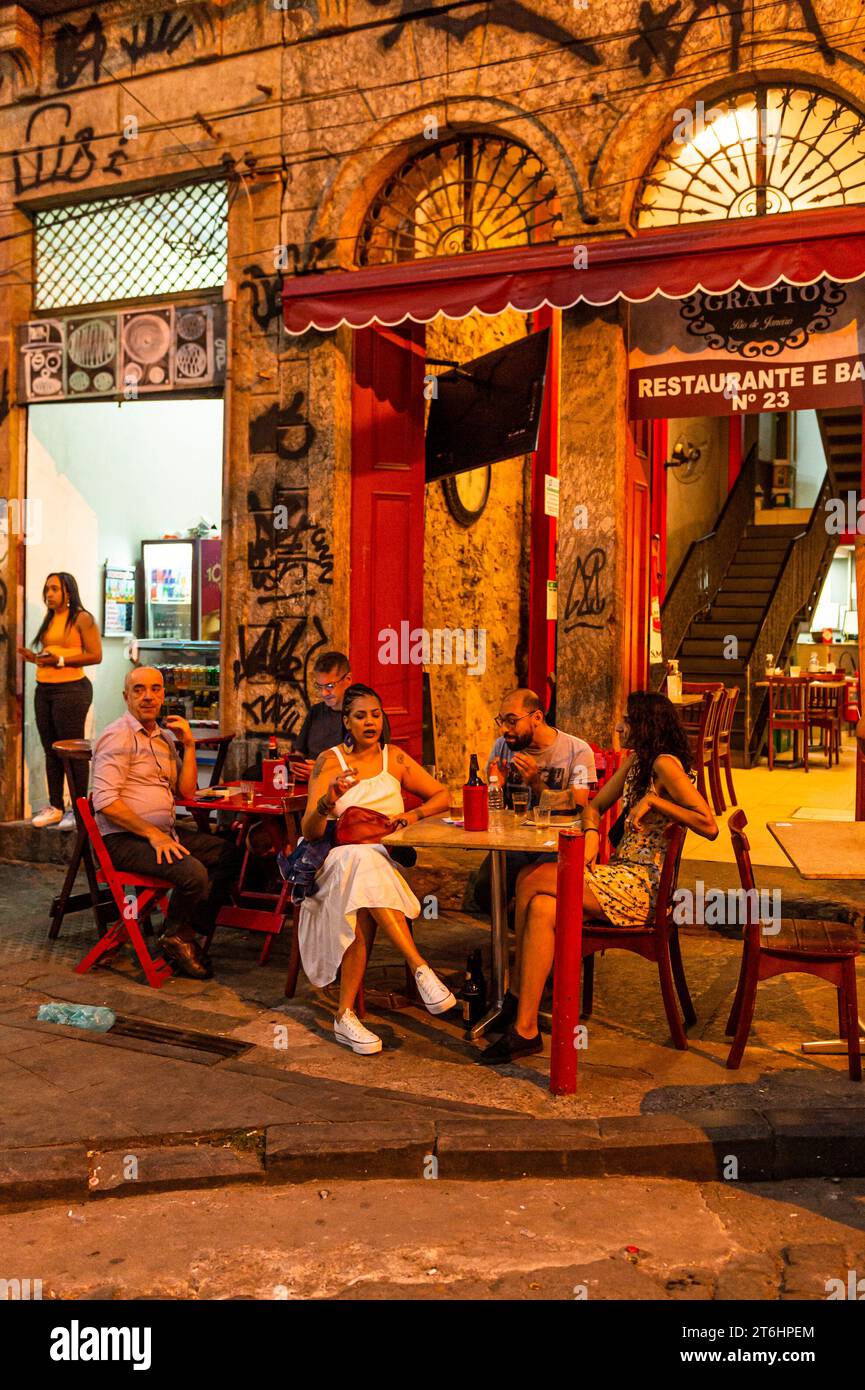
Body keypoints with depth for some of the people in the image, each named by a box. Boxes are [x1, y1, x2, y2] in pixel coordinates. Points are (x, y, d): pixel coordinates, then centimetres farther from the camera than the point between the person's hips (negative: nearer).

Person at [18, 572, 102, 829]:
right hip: (44, 689, 8)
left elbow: (95, 656, -12)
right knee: (51, 750, 9)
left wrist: (60, 660, -18)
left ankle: (79, 810, 2)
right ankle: (55, 807, 17)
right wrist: (35, 657, 6)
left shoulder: (82, 618, -6)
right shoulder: (50, 619, 17)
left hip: (70, 689, -8)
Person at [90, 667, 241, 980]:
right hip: (124, 838, -9)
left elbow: (186, 791, 11)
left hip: (164, 830, 9)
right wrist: (153, 834, -22)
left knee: (227, 854, 4)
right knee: (193, 872, -28)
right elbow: (105, 802, -20)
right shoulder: (118, 736, -11)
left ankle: (190, 932, 6)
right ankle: (175, 937, 0)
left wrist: (189, 745, 1)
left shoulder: (165, 737, 15)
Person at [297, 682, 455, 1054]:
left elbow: (443, 796, 16)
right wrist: (328, 801, -24)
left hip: (387, 859, 2)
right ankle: (421, 968, -42)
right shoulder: (329, 760, 5)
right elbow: (309, 831, -3)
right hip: (338, 859, -2)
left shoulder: (394, 758, 13)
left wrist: (415, 814, -4)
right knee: (363, 861, -39)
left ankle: (346, 1013, -35)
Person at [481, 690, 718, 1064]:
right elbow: (594, 805, 23)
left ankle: (517, 995, -8)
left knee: (531, 881, -20)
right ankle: (525, 1028, -17)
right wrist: (591, 833, 1)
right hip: (621, 876, 8)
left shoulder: (665, 764, -11)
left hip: (643, 886, -8)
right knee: (542, 908, -16)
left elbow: (710, 826, -20)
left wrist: (653, 800, -18)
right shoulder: (635, 761, 17)